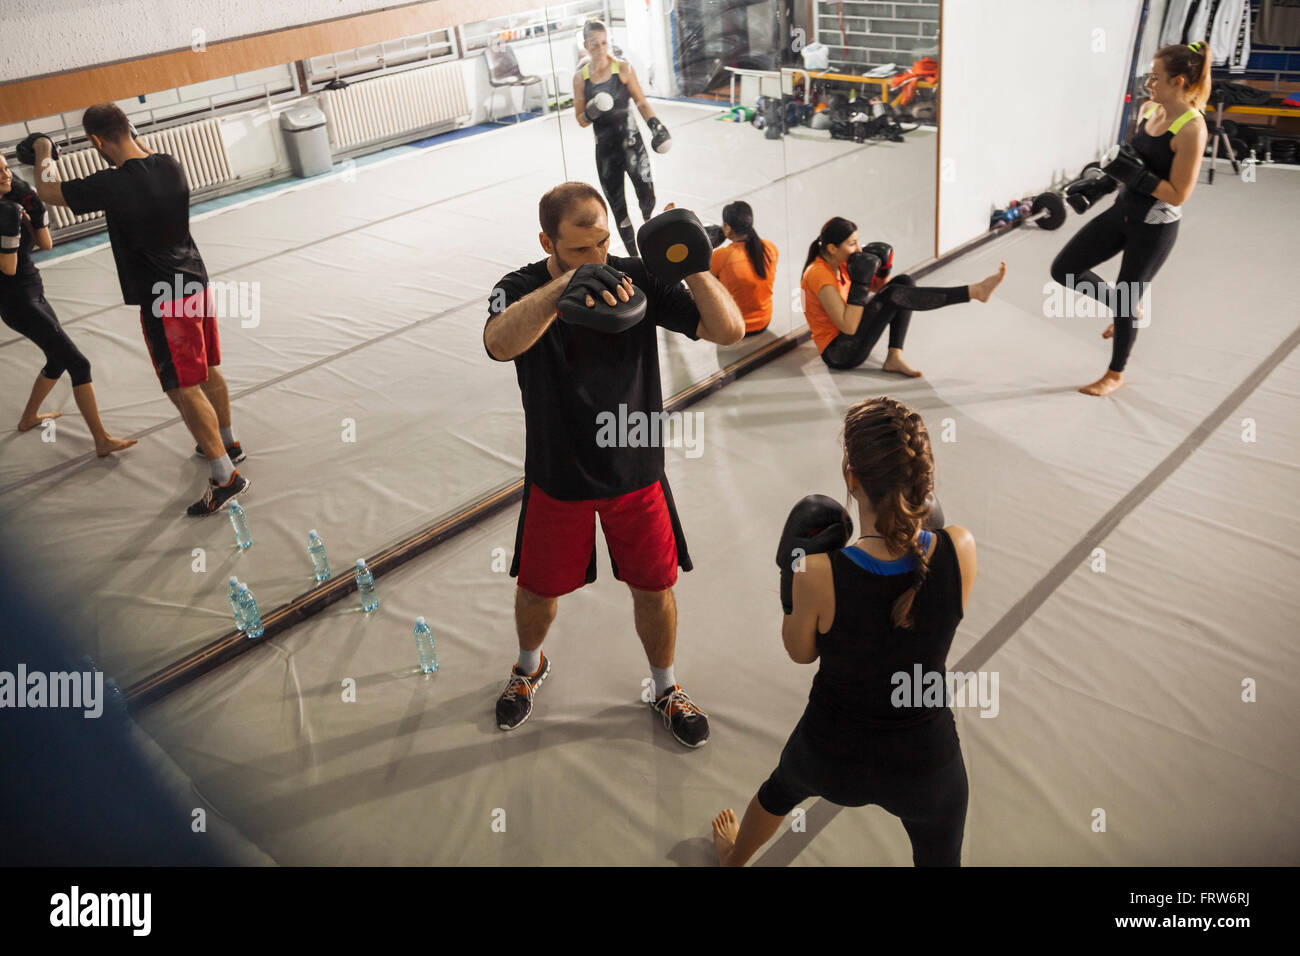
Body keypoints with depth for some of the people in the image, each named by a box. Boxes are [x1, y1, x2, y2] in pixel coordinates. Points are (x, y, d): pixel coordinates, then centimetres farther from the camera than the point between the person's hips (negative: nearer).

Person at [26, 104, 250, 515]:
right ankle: (228, 443, 38)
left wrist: (43, 154, 13)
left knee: (184, 388, -3)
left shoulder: (112, 184, -20)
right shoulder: (170, 165, 0)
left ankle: (226, 477, -1)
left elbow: (47, 192, -3)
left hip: (164, 299, -7)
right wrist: (134, 143, 30)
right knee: (208, 371, 21)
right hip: (195, 281, 8)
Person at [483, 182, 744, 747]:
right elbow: (499, 344, -42)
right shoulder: (522, 291, -16)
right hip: (558, 478, -1)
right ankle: (530, 667, 51)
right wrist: (567, 283, -56)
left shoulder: (638, 280, -11)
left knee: (654, 588, 14)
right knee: (538, 589, 17)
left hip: (636, 472, 1)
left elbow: (729, 330, -16)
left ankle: (666, 689, 42)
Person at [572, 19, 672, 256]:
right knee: (617, 207, 5)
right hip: (605, 148, 2)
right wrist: (592, 112, -17)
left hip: (630, 141, -2)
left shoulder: (623, 68, -2)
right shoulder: (580, 77, 1)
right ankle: (634, 257, 18)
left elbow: (641, 103, 5)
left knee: (647, 198, -19)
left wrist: (655, 124, -11)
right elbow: (581, 120, 5)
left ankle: (648, 220, 18)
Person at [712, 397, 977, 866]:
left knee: (781, 789, 35)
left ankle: (732, 858, 66)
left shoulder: (817, 573, -32)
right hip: (926, 766, 0)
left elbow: (801, 652, -10)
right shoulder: (960, 551, -25)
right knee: (939, 857, 29)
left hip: (832, 758, 0)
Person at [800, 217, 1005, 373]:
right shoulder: (819, 275, -23)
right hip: (839, 353, -10)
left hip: (848, 339, 10)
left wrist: (883, 269, -5)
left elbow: (879, 287, 16)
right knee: (893, 295, -25)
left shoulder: (840, 263, 3)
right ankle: (975, 291, -22)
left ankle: (894, 357, -13)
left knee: (904, 281, -1)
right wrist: (860, 282, -30)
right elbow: (849, 327, -29)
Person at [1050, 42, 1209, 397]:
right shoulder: (1148, 109, 1)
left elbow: (1178, 195, -22)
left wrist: (1134, 175, -28)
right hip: (1122, 210, 8)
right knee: (1064, 269, 7)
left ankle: (1115, 374, 30)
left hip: (1155, 227, -8)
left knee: (1125, 301, 6)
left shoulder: (1191, 129, -22)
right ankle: (1127, 309, 31)